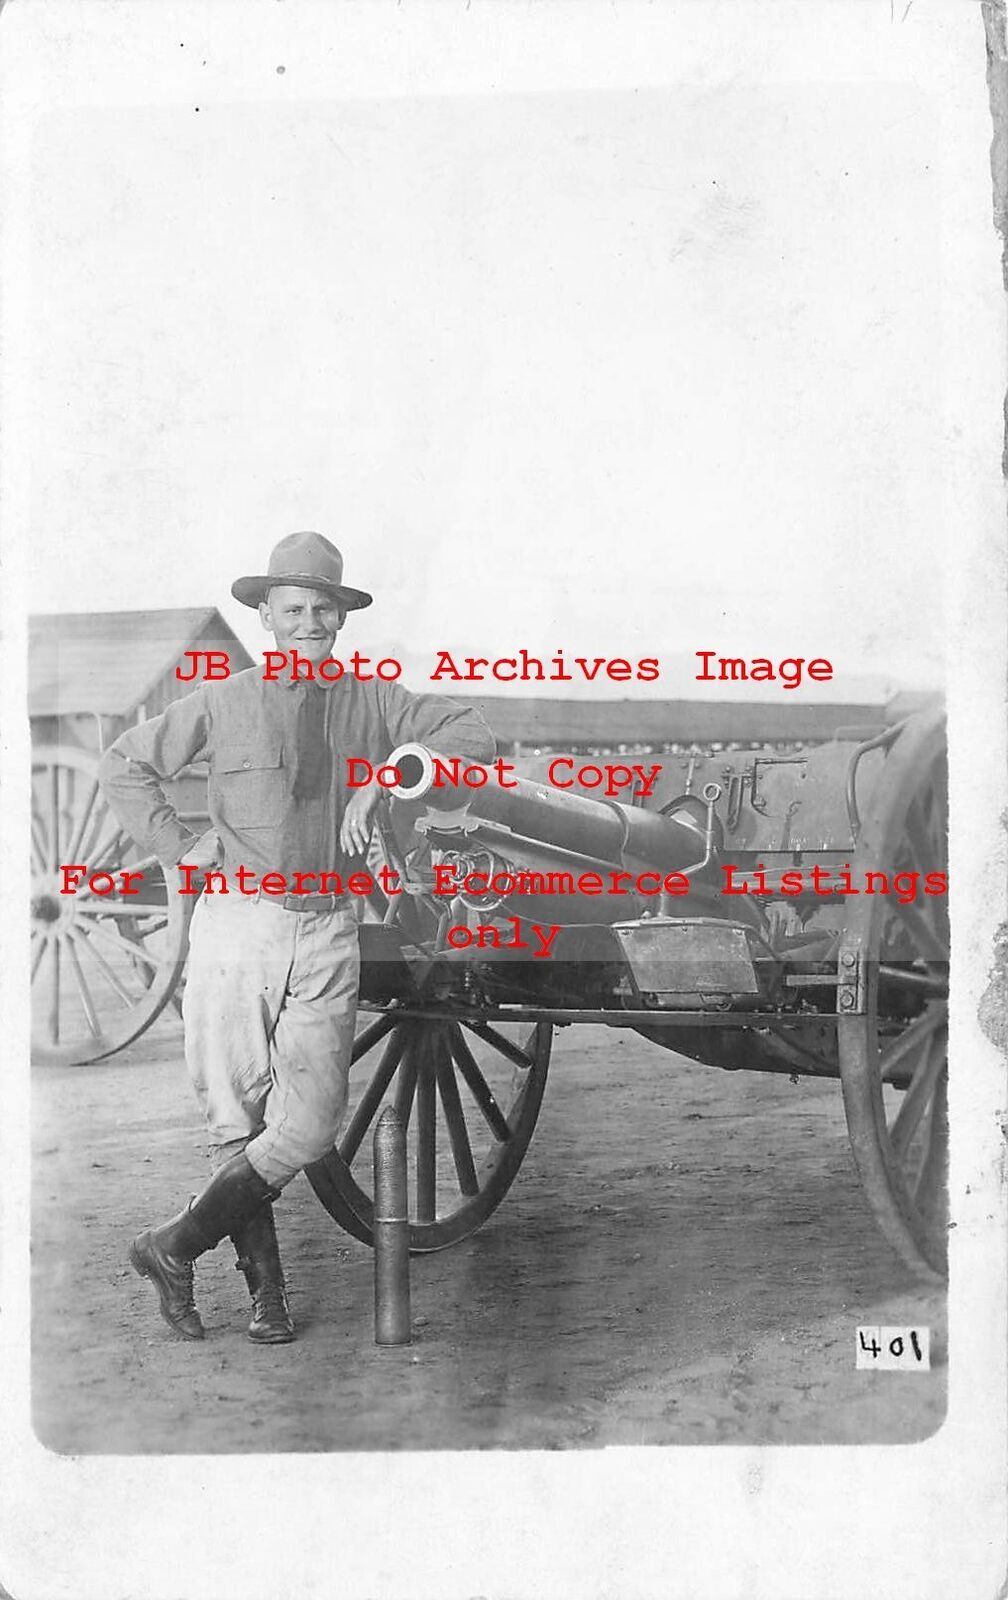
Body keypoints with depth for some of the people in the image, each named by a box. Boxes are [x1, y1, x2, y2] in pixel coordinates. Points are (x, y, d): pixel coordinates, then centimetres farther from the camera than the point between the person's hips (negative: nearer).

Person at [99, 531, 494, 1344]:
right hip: (238, 921, -1)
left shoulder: (371, 699, 6)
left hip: (328, 933, 1)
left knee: (311, 1122, -6)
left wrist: (385, 775, -11)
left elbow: (472, 734, 1)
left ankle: (176, 1246, 11)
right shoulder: (223, 703, 1)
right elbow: (123, 766, 9)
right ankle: (266, 1284, 21)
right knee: (237, 1115, 4)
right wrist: (180, 847, -1)